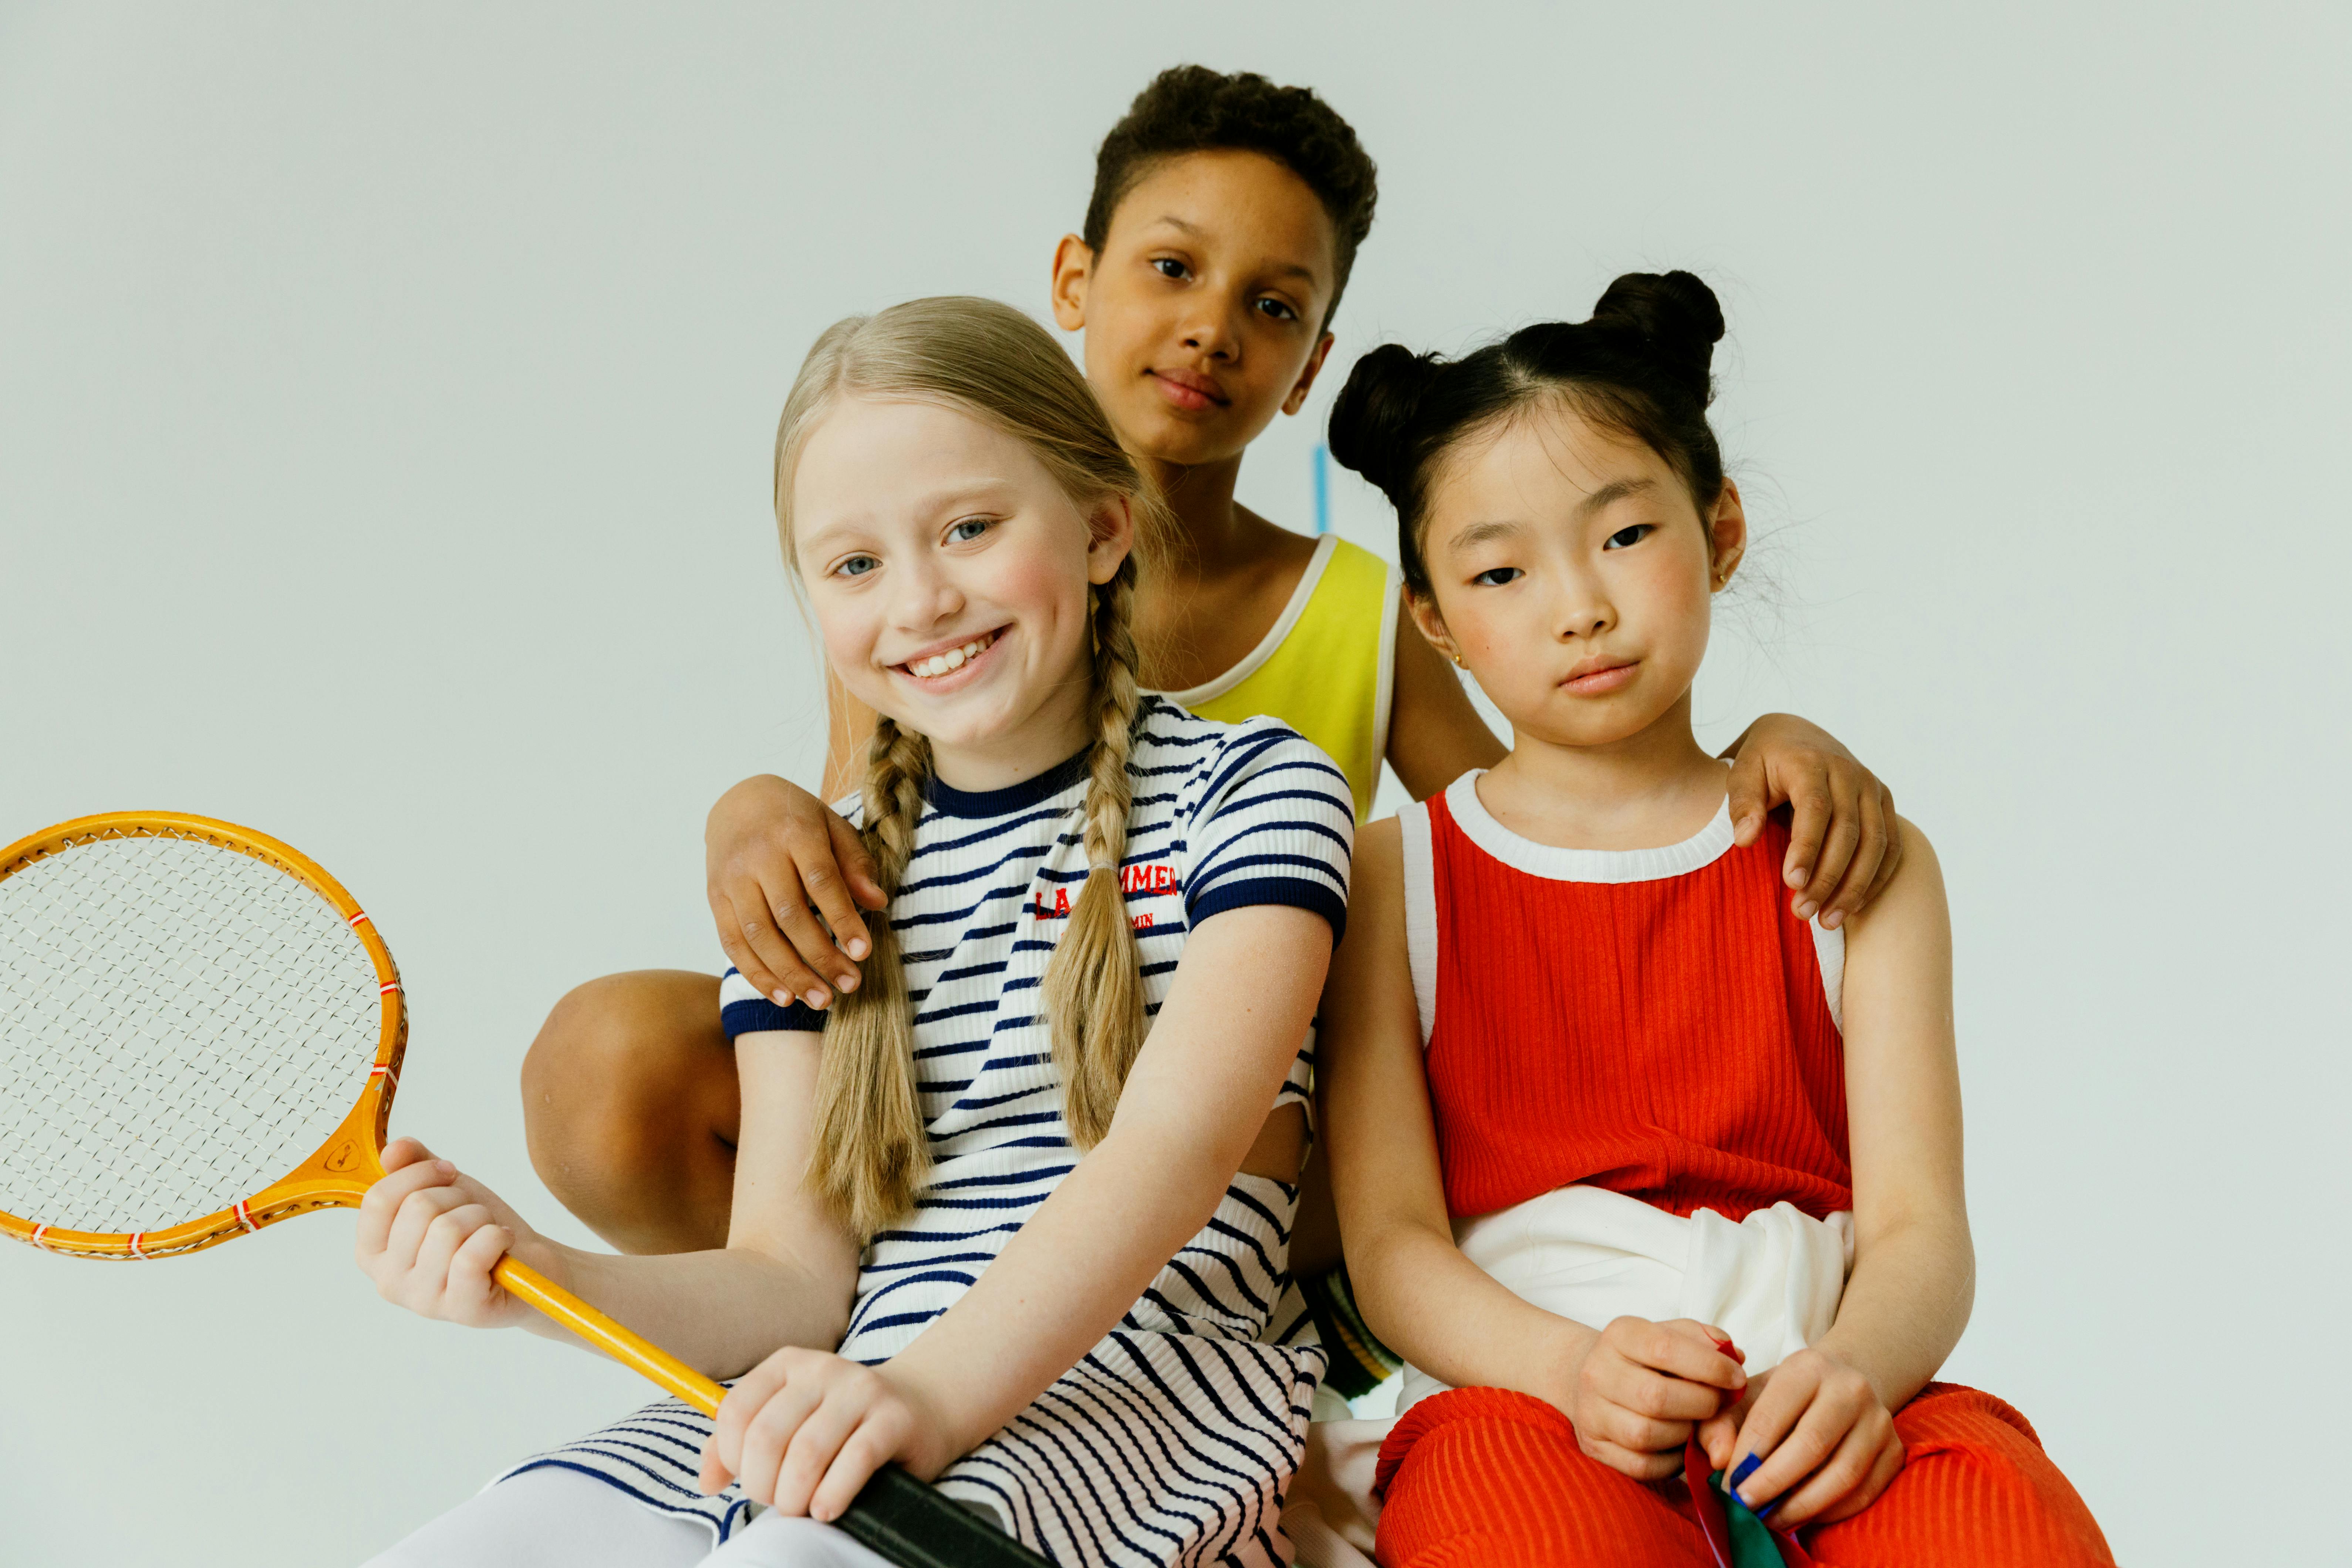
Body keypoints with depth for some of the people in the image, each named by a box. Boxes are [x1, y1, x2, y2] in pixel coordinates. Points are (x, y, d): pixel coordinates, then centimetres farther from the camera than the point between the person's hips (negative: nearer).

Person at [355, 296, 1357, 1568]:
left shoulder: (1249, 790, 5)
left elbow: (1180, 1142, -13)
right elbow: (794, 1280, 10)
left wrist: (940, 1393, -29)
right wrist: (547, 1281, -12)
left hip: (1133, 1386, -5)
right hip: (851, 1403, 5)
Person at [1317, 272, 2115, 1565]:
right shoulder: (1398, 877, 12)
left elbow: (1919, 1227, 5)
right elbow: (1387, 1236, 2)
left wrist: (1851, 1371, -20)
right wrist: (1570, 1366, -20)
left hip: (1814, 1419, 2)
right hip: (1526, 1406, -2)